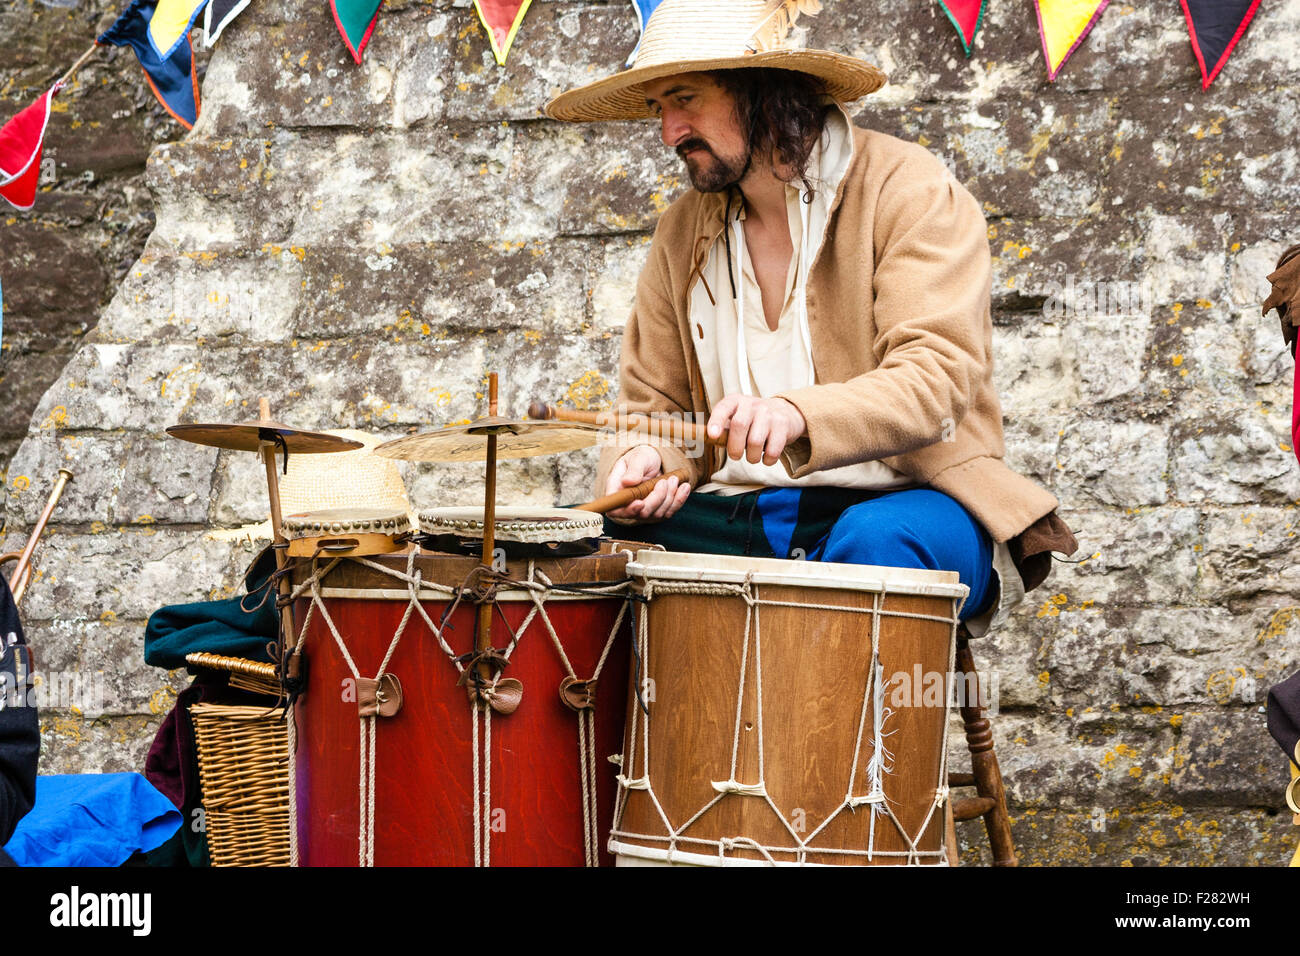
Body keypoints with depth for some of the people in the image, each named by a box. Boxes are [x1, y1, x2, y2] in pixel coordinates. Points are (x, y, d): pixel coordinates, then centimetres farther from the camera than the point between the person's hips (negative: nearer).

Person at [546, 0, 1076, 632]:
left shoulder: (912, 194, -6)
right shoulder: (683, 233, 13)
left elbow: (937, 379, -19)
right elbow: (654, 402, 16)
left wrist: (795, 416, -37)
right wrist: (645, 460, -10)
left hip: (901, 505, -5)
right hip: (736, 514, 5)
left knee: (873, 543, -39)